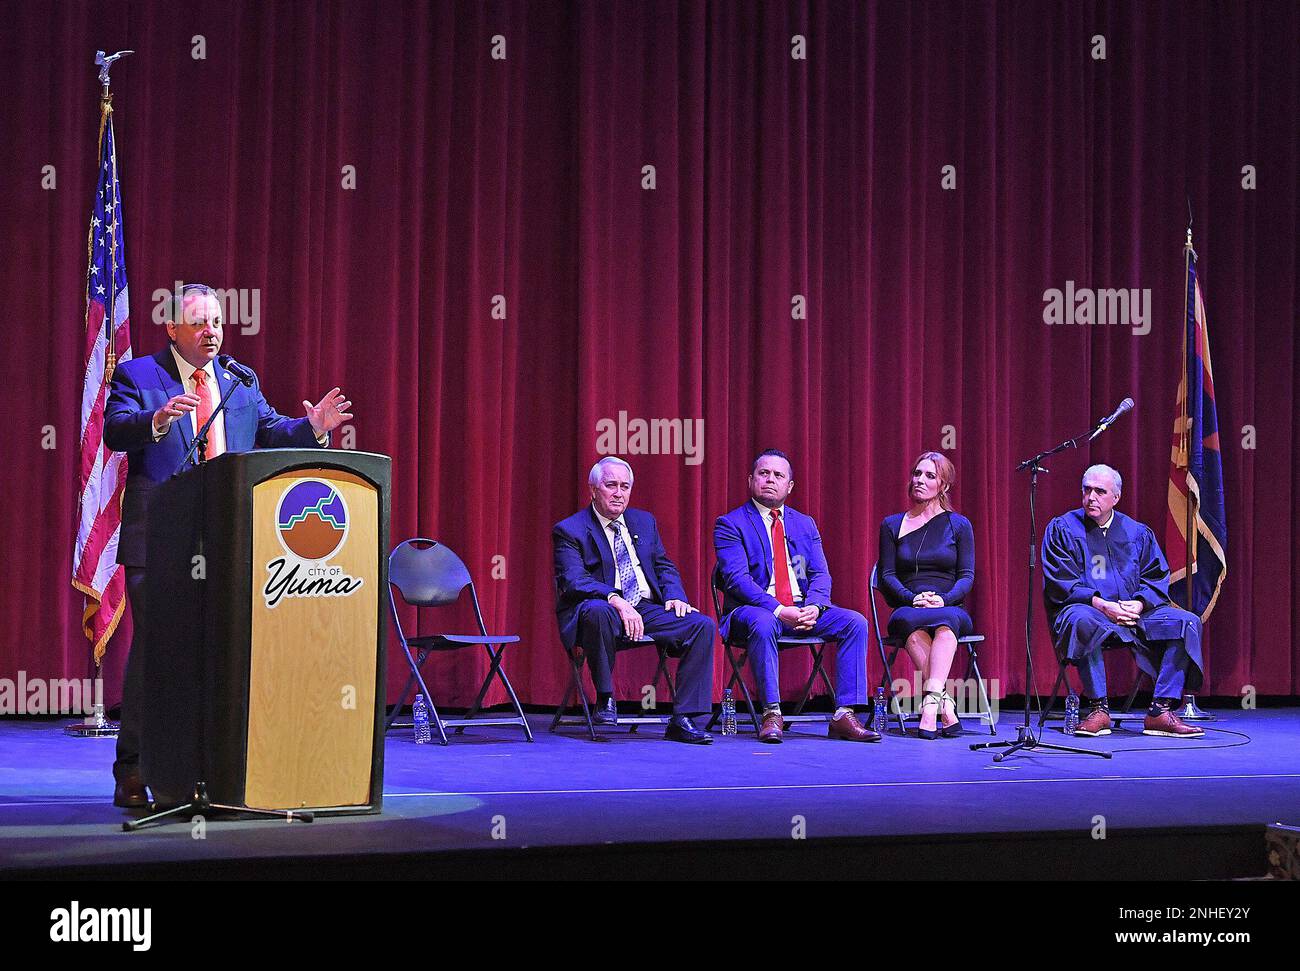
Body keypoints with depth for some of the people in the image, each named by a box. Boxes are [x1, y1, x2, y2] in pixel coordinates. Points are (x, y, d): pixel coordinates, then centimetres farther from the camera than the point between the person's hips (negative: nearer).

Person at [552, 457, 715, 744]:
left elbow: (664, 567, 21)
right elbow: (574, 581, -14)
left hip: (647, 610, 5)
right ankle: (605, 699, -19)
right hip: (603, 608, -5)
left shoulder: (644, 522, 19)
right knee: (597, 610, -41)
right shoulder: (569, 530, 0)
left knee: (702, 625, -18)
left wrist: (675, 596, -2)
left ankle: (682, 720, -17)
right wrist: (615, 599, -30)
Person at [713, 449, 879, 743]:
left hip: (802, 610, 5)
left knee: (855, 622, -18)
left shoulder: (805, 524, 18)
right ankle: (771, 714, -31)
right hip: (755, 609, -5)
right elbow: (737, 578, -11)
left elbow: (820, 574, 9)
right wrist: (778, 610, -25)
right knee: (763, 624, -39)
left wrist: (813, 606, -15)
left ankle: (844, 715, -20)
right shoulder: (730, 524, 2)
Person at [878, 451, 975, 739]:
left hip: (950, 609, 0)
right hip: (907, 609, 0)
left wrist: (945, 599, -17)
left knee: (946, 620, -38)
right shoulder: (892, 525, 14)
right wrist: (912, 599, -14)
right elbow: (887, 575, 7)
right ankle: (945, 706, -44)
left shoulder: (958, 525, 12)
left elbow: (967, 576, 4)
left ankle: (930, 701, -50)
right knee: (909, 621, -38)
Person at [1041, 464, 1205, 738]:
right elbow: (1059, 583, -6)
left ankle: (1161, 712, -21)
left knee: (1186, 622, -17)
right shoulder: (1062, 528, 4)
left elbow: (1156, 578, 10)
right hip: (1086, 608, -4)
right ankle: (1097, 708, -31)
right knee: (1083, 621, -41)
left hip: (1134, 612, 4)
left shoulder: (1138, 532, 16)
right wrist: (1101, 605, -18)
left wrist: (1139, 604, -12)